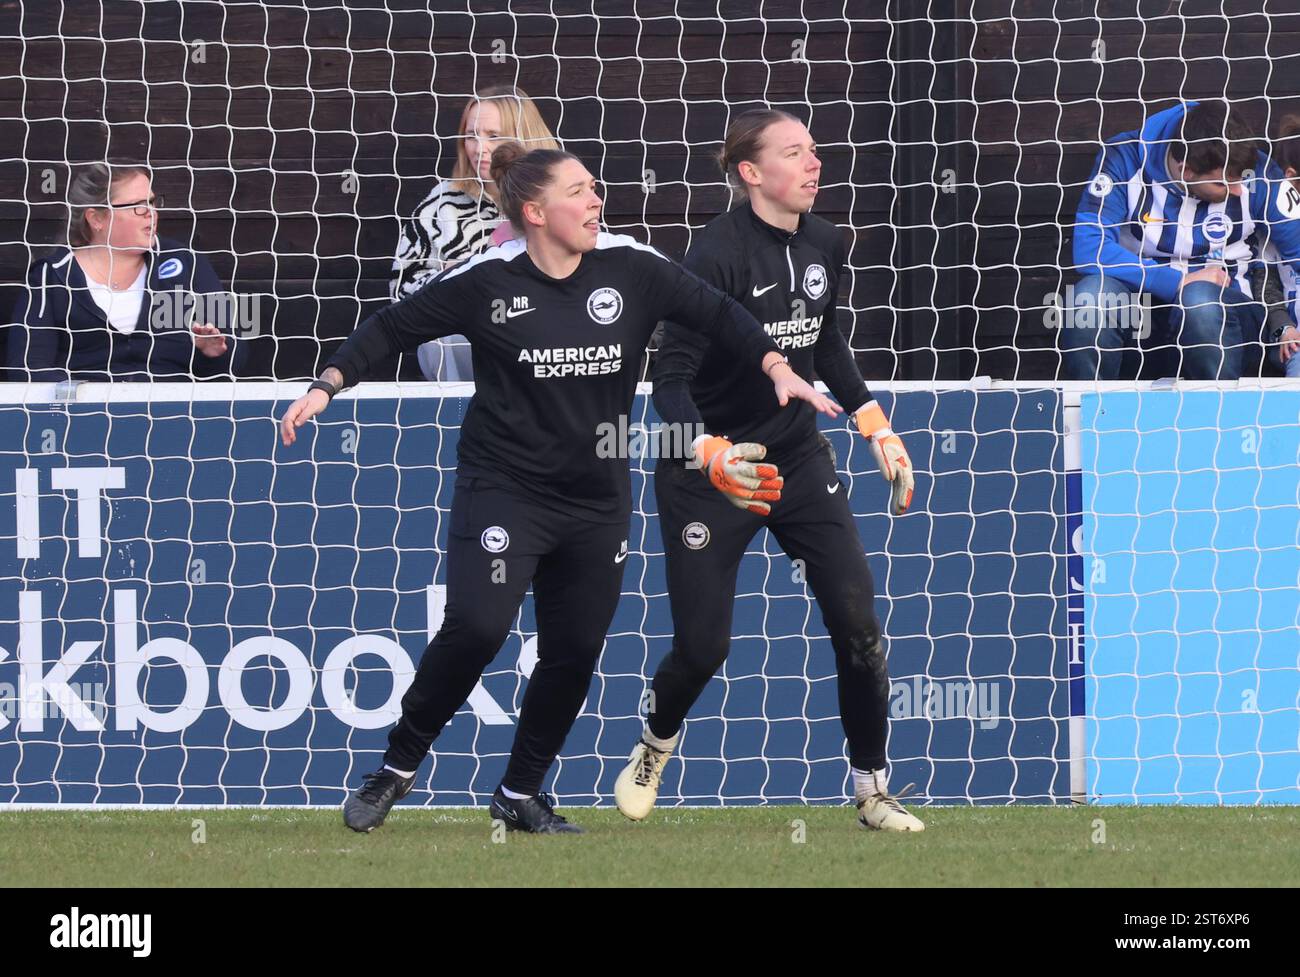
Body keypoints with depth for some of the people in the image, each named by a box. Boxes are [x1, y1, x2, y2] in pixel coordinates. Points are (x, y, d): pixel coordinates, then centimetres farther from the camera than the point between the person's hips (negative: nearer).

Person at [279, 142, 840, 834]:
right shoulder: (486, 281, -10)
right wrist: (329, 385, -10)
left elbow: (715, 313, 1)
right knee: (475, 627, -21)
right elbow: (393, 328, -1)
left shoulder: (631, 269, -4)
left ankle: (520, 796, 25)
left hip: (596, 499, 4)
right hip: (503, 486, -4)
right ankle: (396, 770, -2)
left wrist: (776, 367, -11)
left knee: (574, 652, 5)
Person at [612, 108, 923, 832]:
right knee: (704, 646, -2)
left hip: (800, 459, 5)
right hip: (709, 469, -5)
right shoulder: (718, 254, -21)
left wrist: (874, 423, 14)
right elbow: (671, 378, -24)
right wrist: (711, 453, -41)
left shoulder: (825, 244, -1)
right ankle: (655, 750, 32)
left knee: (858, 622, -6)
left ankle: (873, 791, 7)